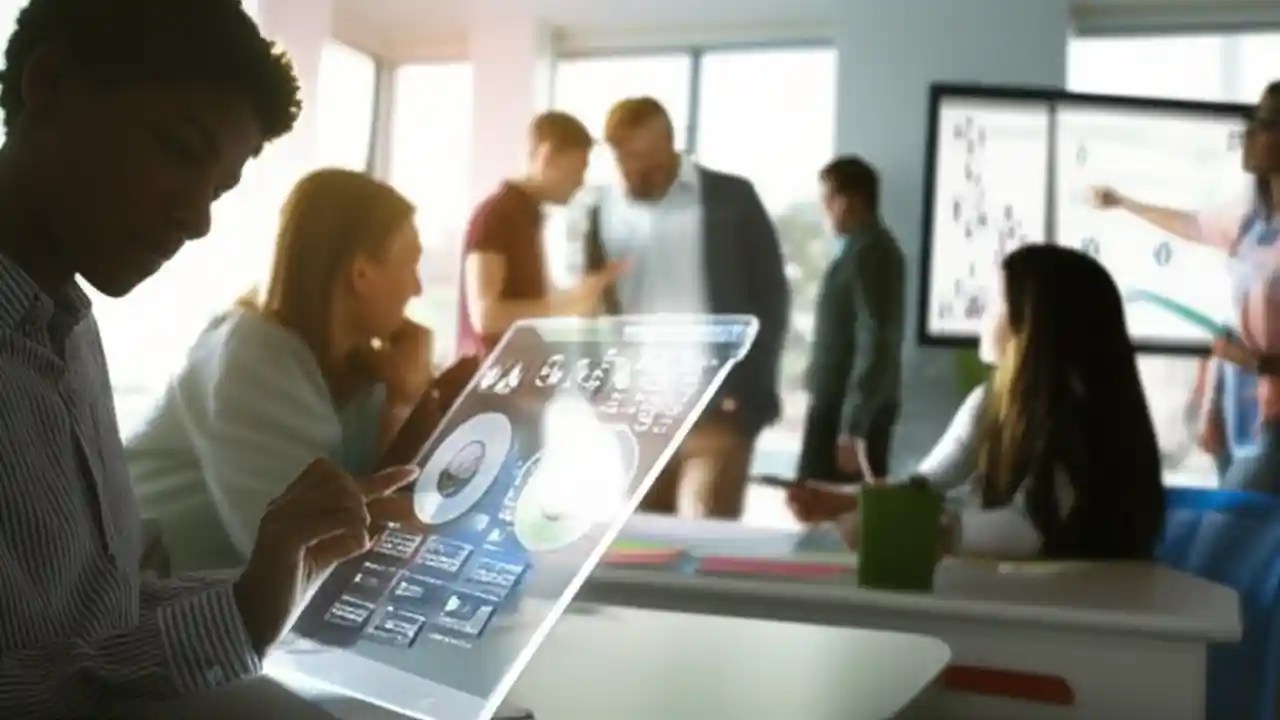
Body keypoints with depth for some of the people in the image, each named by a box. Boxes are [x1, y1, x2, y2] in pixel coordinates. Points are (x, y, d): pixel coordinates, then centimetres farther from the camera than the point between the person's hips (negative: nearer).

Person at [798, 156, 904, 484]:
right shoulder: (871, 247, 15)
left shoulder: (866, 253, -16)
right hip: (853, 406, 10)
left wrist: (852, 426, -23)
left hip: (847, 409, -10)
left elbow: (875, 343, -22)